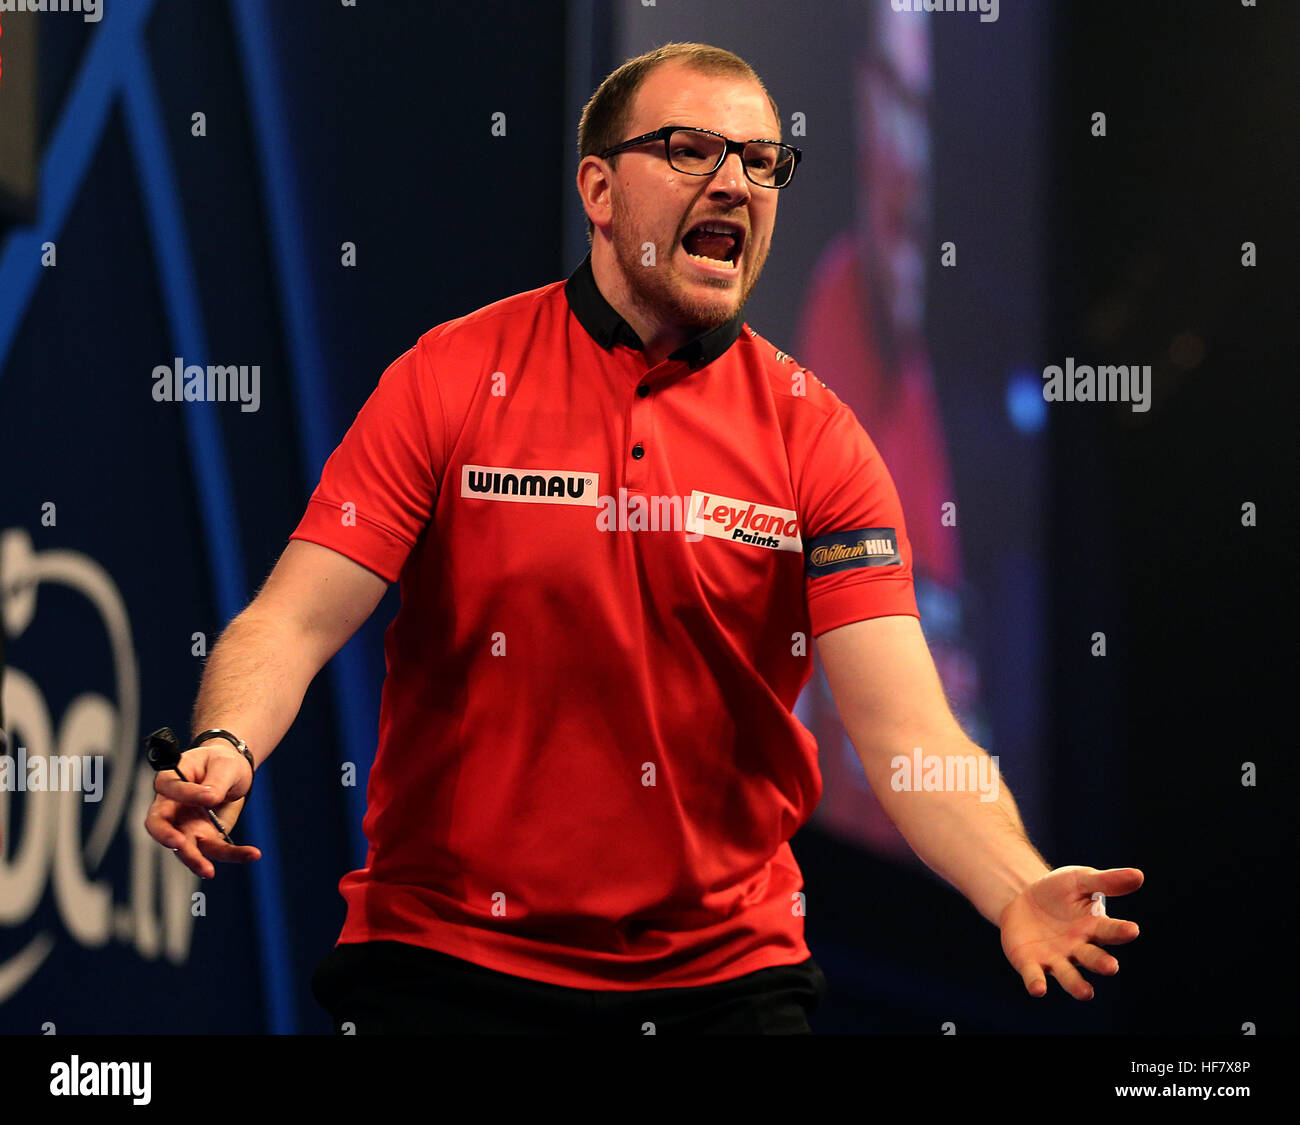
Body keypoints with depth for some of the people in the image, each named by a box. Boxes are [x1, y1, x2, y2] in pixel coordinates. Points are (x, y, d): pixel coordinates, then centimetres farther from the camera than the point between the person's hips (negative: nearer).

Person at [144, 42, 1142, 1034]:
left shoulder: (815, 437, -3)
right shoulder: (452, 377, -3)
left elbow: (906, 730, -12)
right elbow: (295, 620, -9)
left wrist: (1018, 893, -31)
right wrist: (225, 749, -31)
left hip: (724, 972, 1)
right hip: (448, 965, -1)